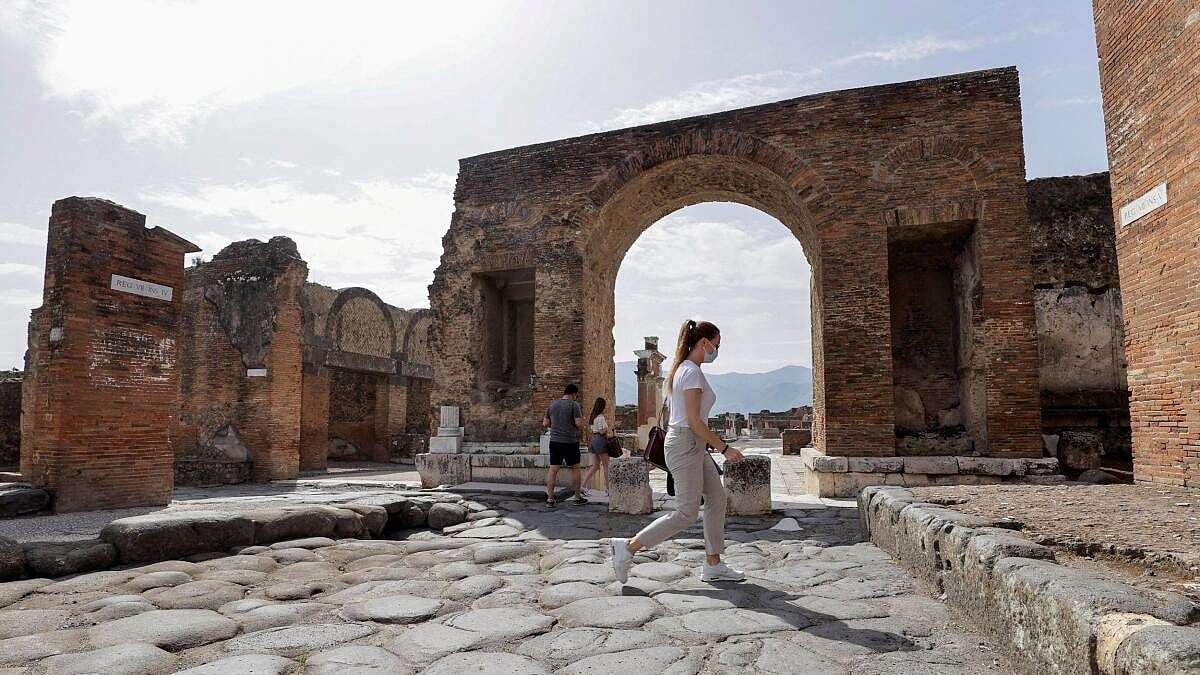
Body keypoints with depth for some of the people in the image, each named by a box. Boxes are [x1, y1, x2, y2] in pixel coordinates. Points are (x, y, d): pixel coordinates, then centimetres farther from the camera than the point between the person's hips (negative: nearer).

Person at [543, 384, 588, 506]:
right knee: (575, 468, 10)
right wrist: (581, 417, 7)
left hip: (554, 441, 4)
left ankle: (550, 498, 2)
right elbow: (579, 424, -14)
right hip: (570, 442, -4)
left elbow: (545, 424, 12)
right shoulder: (574, 405, -7)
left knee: (553, 469, 4)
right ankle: (577, 497, 16)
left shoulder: (552, 405, 10)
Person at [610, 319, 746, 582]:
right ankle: (629, 547, 1)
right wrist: (724, 448, -16)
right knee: (686, 513, -5)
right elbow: (694, 420, -21)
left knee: (716, 497, 11)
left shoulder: (682, 369, 14)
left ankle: (713, 565, 18)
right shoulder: (693, 372, -16)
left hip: (692, 446, 10)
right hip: (686, 445, -10)